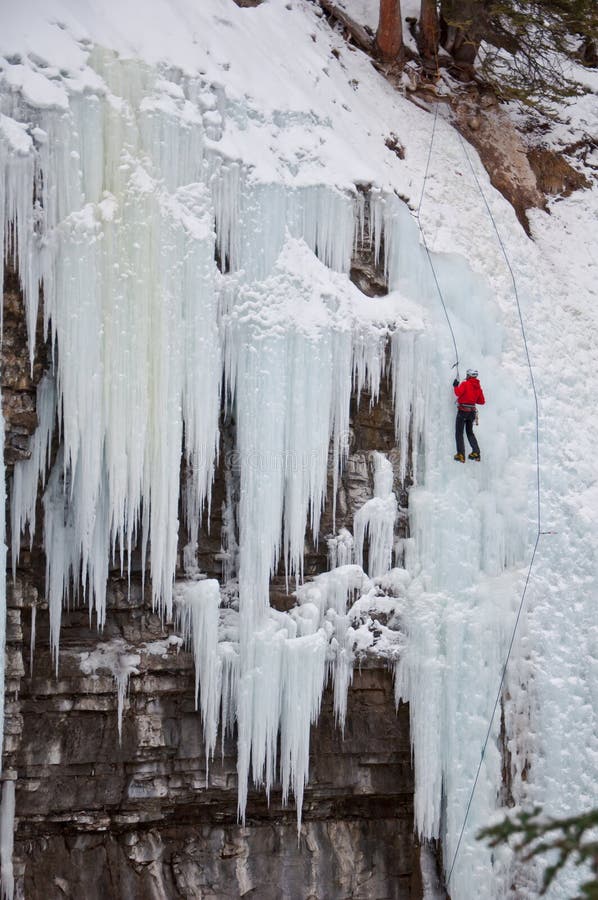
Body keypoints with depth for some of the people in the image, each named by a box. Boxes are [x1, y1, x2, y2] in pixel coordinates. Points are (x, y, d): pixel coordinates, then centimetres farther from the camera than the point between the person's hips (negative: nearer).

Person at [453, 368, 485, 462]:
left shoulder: (465, 384, -10)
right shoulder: (478, 387, 9)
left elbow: (458, 393, -23)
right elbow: (482, 401, 12)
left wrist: (455, 386, -5)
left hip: (463, 410, -6)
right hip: (472, 411, 6)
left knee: (459, 433, -1)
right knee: (470, 432, 19)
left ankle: (461, 454, -11)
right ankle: (476, 452, 7)